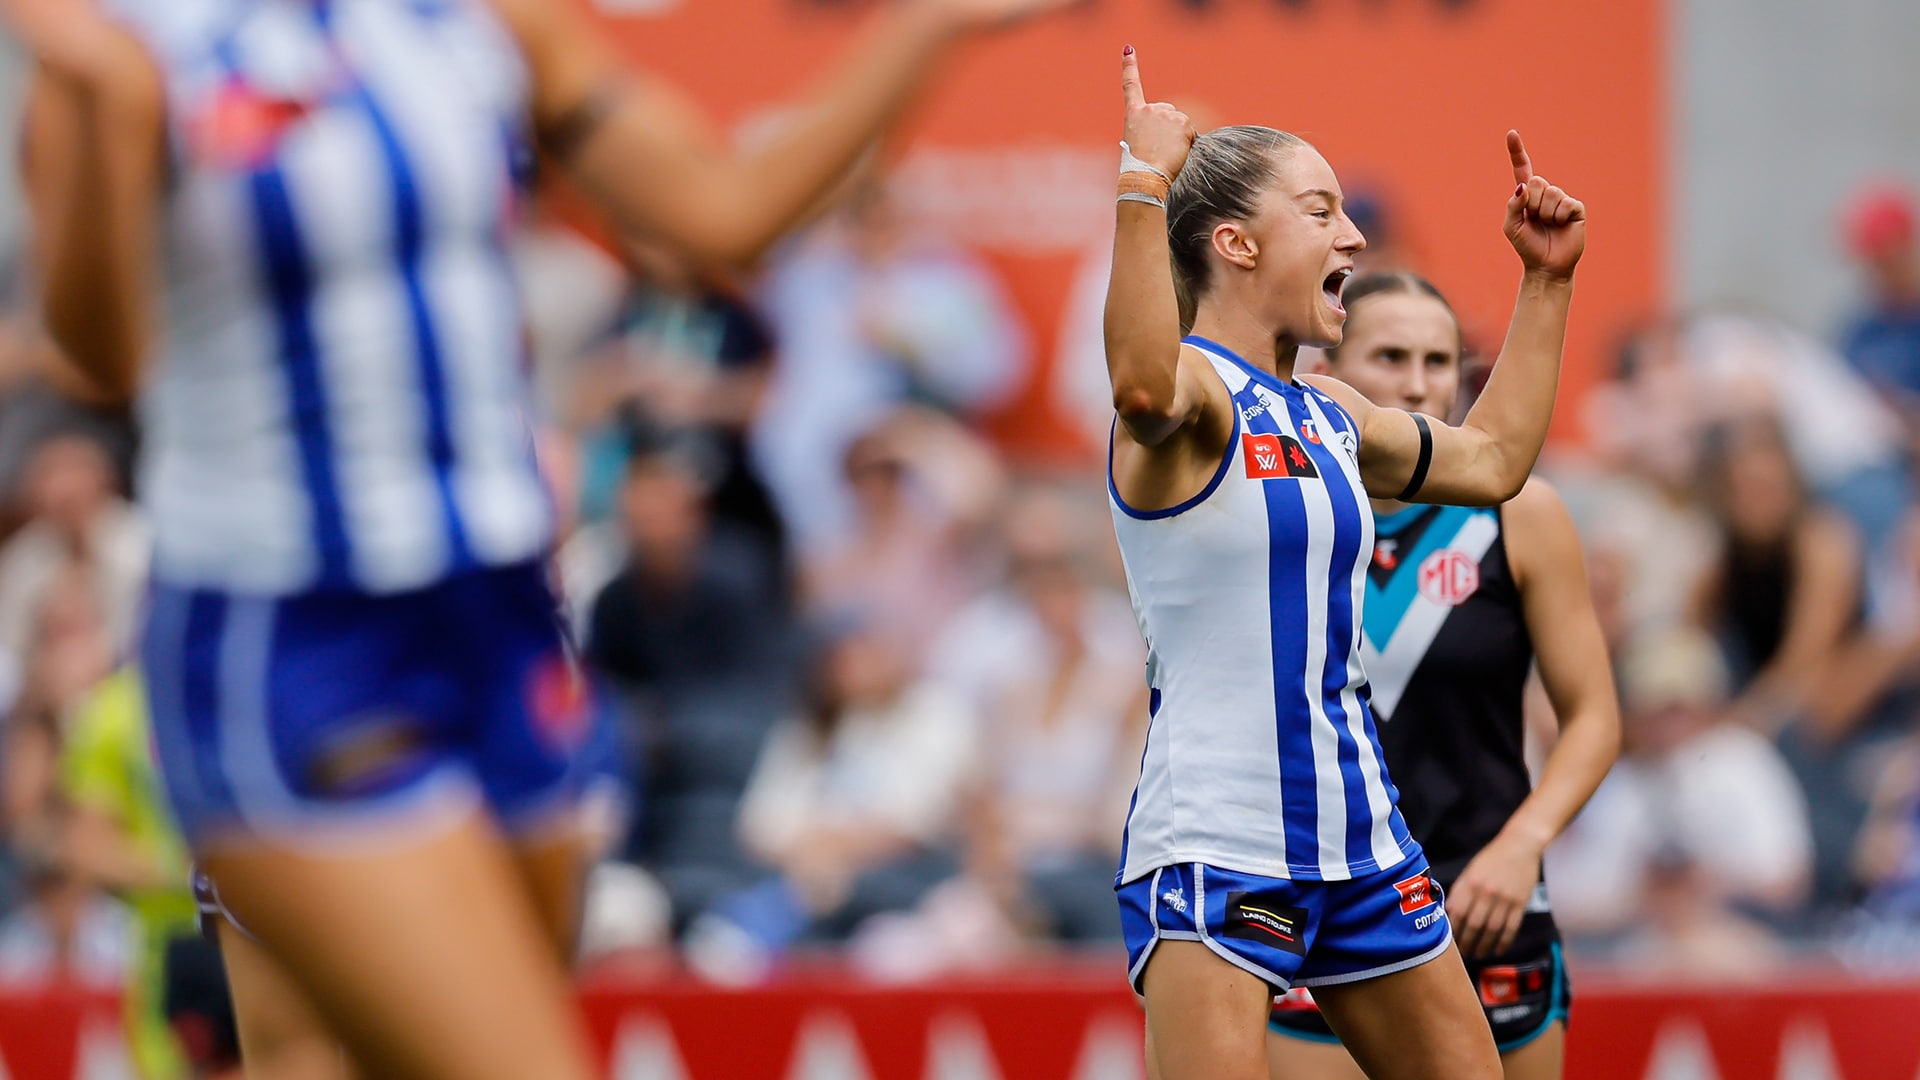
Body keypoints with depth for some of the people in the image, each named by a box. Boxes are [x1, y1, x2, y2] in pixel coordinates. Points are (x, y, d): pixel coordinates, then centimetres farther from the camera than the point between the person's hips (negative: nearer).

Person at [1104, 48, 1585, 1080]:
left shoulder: (1329, 413, 15)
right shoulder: (1192, 388, -11)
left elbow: (1491, 458, 32)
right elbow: (1143, 384, -37)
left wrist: (1545, 281, 30)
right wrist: (1143, 182, -42)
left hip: (1357, 838, 9)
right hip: (1212, 842, -9)